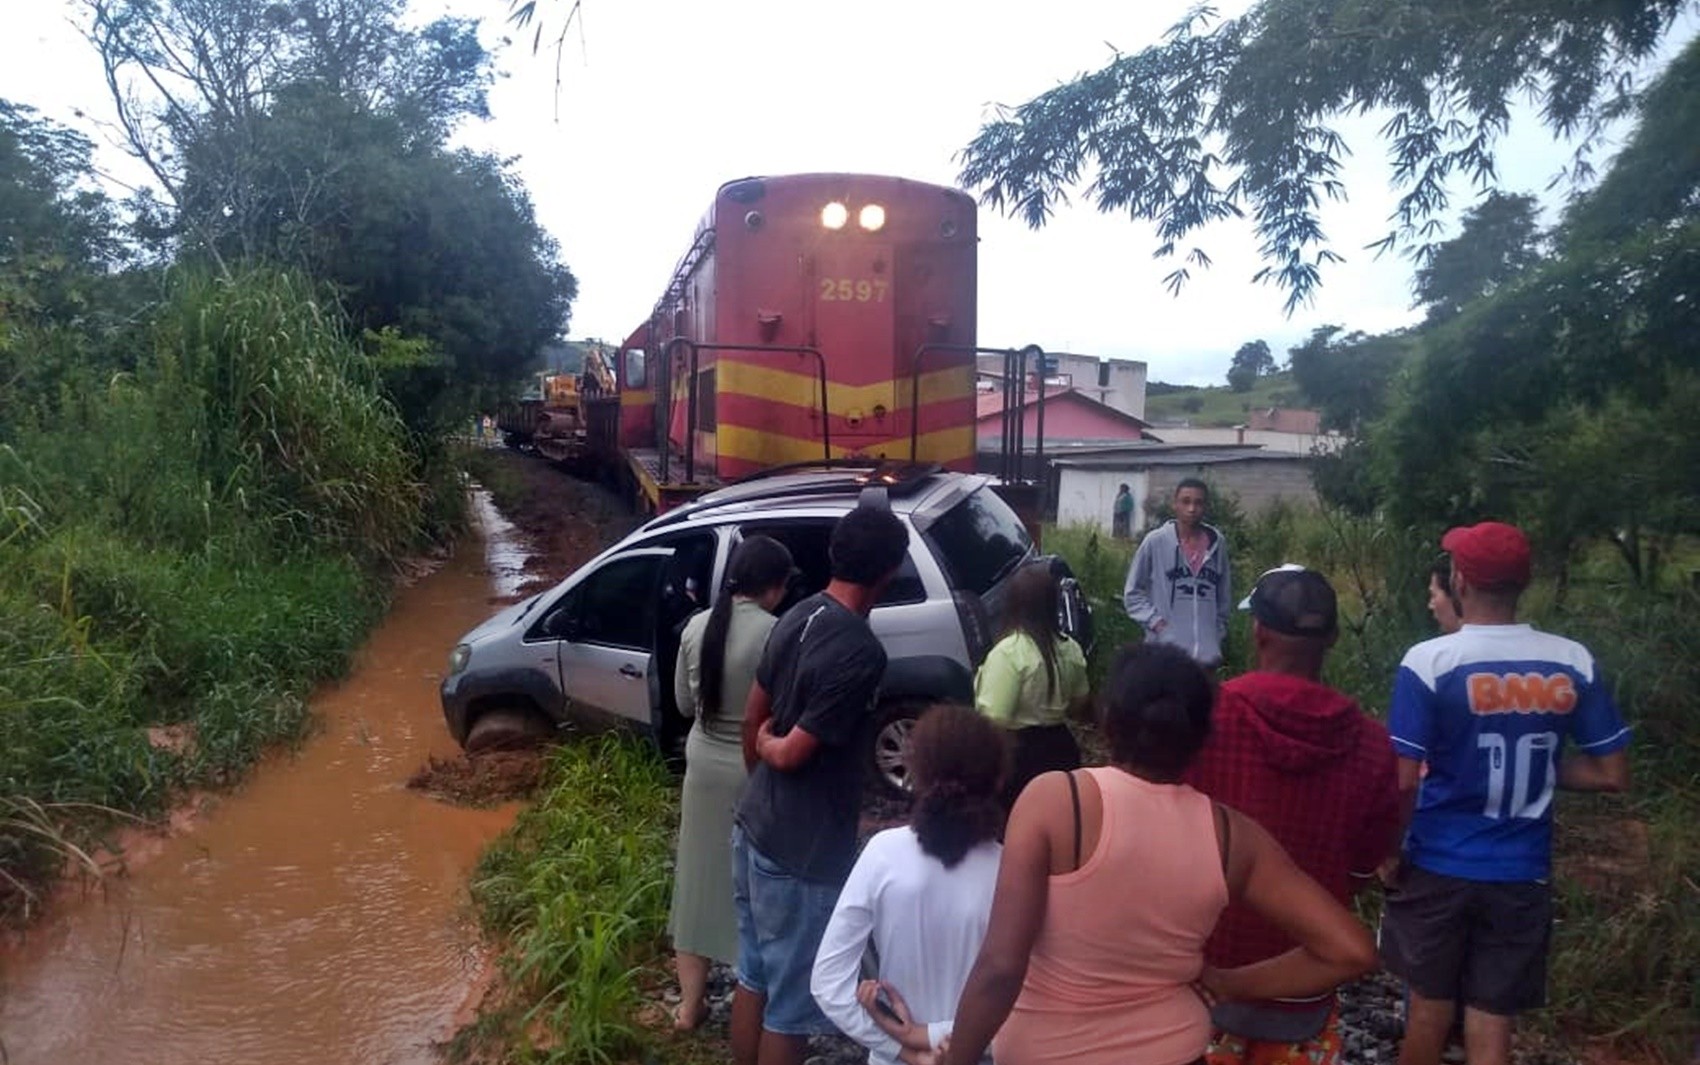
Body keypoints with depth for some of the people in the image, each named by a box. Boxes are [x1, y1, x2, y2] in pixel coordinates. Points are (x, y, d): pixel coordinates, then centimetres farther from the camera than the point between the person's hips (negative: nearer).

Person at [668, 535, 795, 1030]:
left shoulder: (697, 627, -4)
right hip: (758, 774, -4)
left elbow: (684, 703, 6)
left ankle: (690, 1004, 27)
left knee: (700, 877, 16)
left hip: (705, 766, 5)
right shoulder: (775, 634, -20)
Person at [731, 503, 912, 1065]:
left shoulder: (798, 616, 1)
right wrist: (770, 744, -3)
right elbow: (792, 754, -23)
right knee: (792, 1003, 8)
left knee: (753, 976, 22)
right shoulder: (861, 652, -24)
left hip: (754, 826, 8)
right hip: (803, 852, -8)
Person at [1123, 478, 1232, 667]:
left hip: (1207, 653, 4)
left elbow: (1224, 595, 15)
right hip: (1166, 651, -3)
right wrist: (1155, 621, -7)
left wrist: (1219, 632, 10)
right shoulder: (1155, 541, -5)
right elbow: (1132, 592, 2)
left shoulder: (1217, 543, 6)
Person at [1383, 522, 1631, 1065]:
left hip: (1439, 867, -2)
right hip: (1522, 875, 3)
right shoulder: (1574, 664, -5)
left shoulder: (1429, 662, -17)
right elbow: (1612, 774, 2)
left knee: (1430, 1008, 17)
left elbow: (1403, 783, -16)